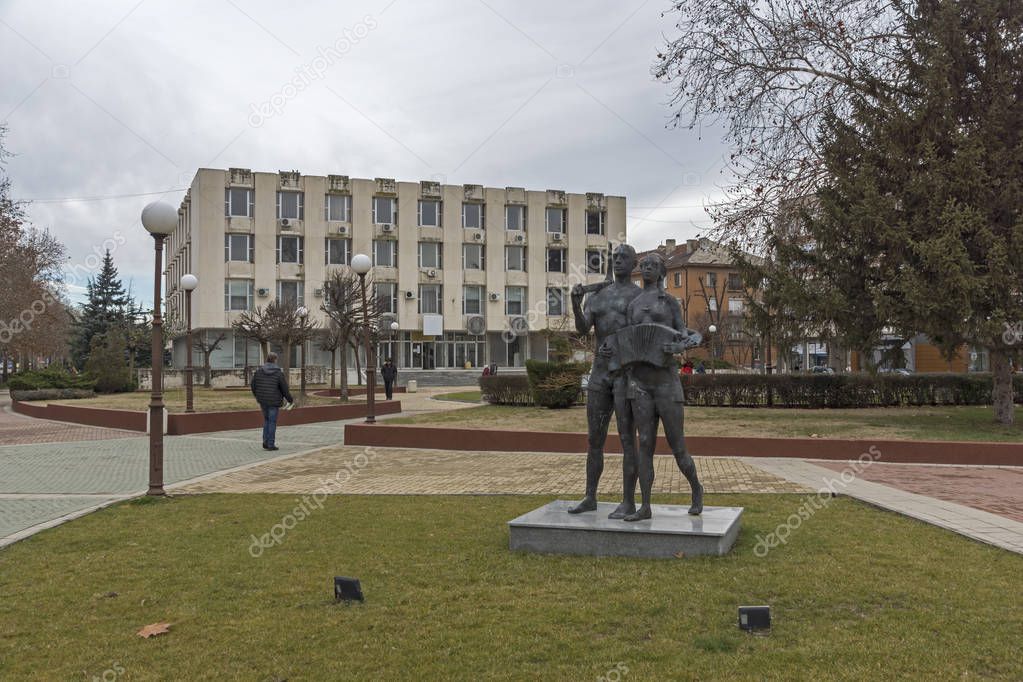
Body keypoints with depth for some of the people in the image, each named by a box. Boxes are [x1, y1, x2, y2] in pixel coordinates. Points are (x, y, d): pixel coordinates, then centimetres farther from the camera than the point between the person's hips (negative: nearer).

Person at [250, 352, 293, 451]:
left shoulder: (258, 372, 0)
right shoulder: (279, 374, -11)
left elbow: (253, 386, 5)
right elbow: (285, 389, -8)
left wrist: (257, 396, 23)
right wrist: (290, 400, 7)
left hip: (262, 401, 4)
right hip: (274, 402, -4)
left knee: (267, 420, 19)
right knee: (272, 422, 3)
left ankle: (265, 442, 12)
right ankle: (270, 444, 5)